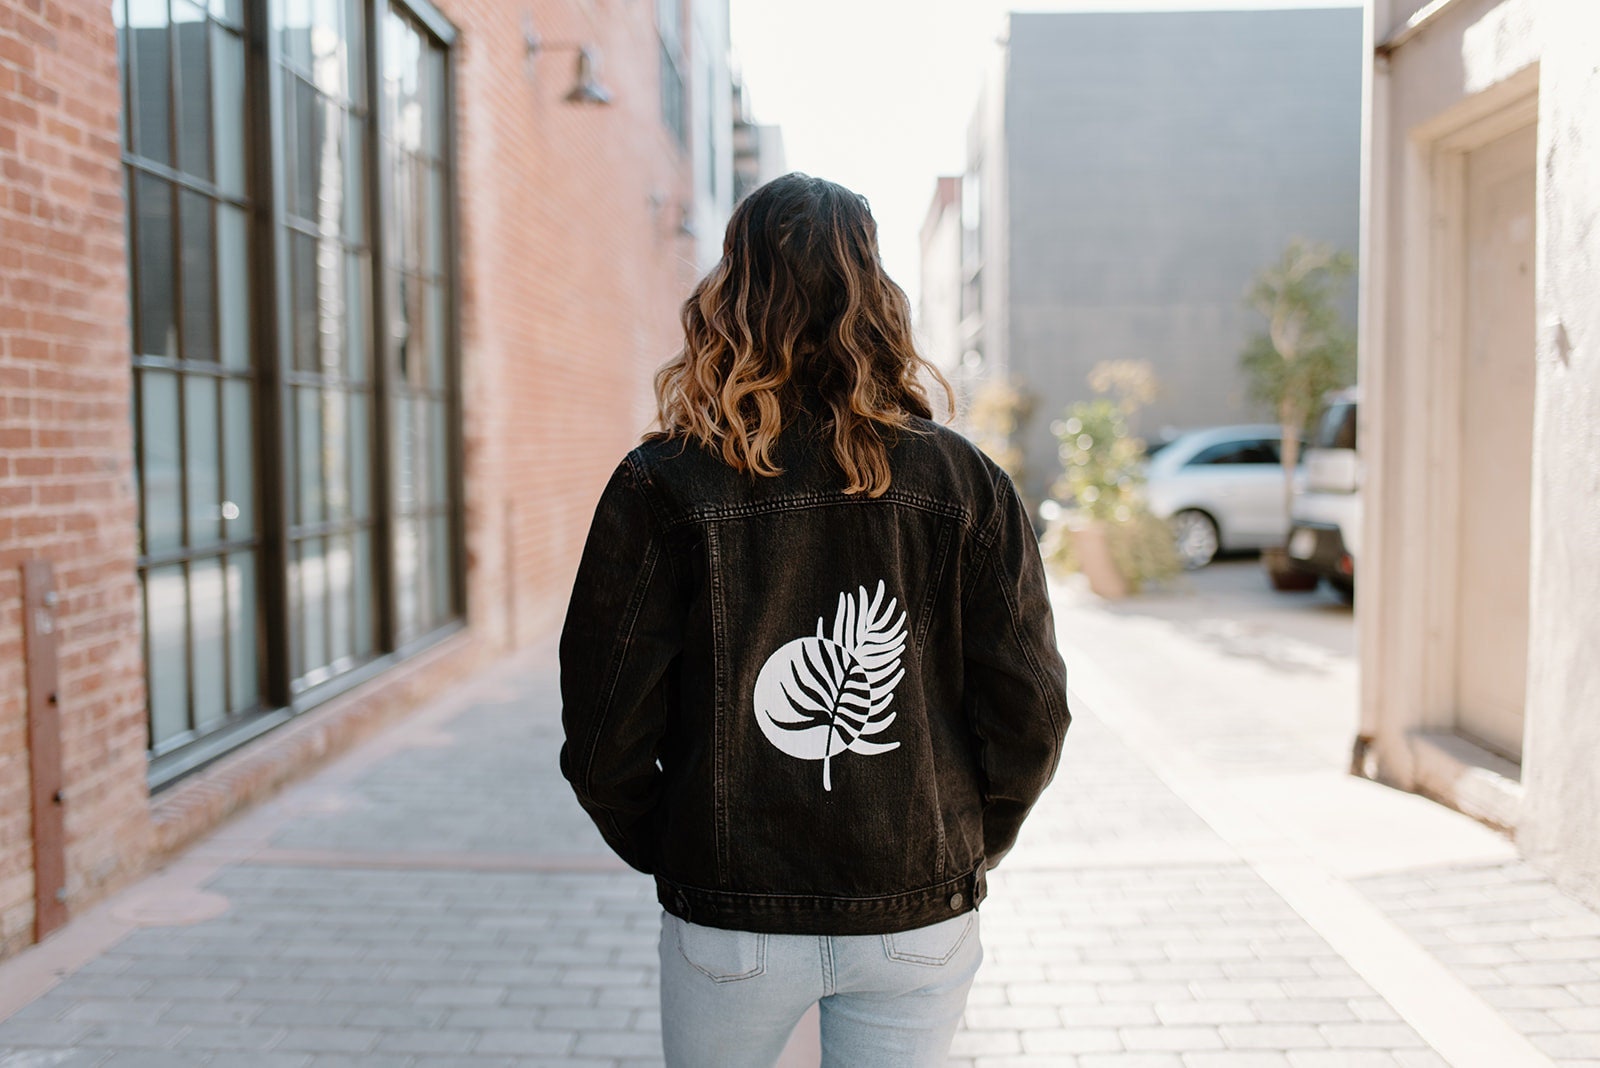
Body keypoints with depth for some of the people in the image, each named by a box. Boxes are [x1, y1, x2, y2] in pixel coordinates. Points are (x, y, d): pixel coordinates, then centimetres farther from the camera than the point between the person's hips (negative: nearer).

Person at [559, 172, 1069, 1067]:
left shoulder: (661, 487, -12)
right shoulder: (968, 484, -7)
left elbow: (604, 733, -10)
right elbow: (1030, 715, -5)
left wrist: (664, 853, 8)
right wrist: (968, 848, 12)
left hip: (728, 925, -1)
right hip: (920, 923, 1)